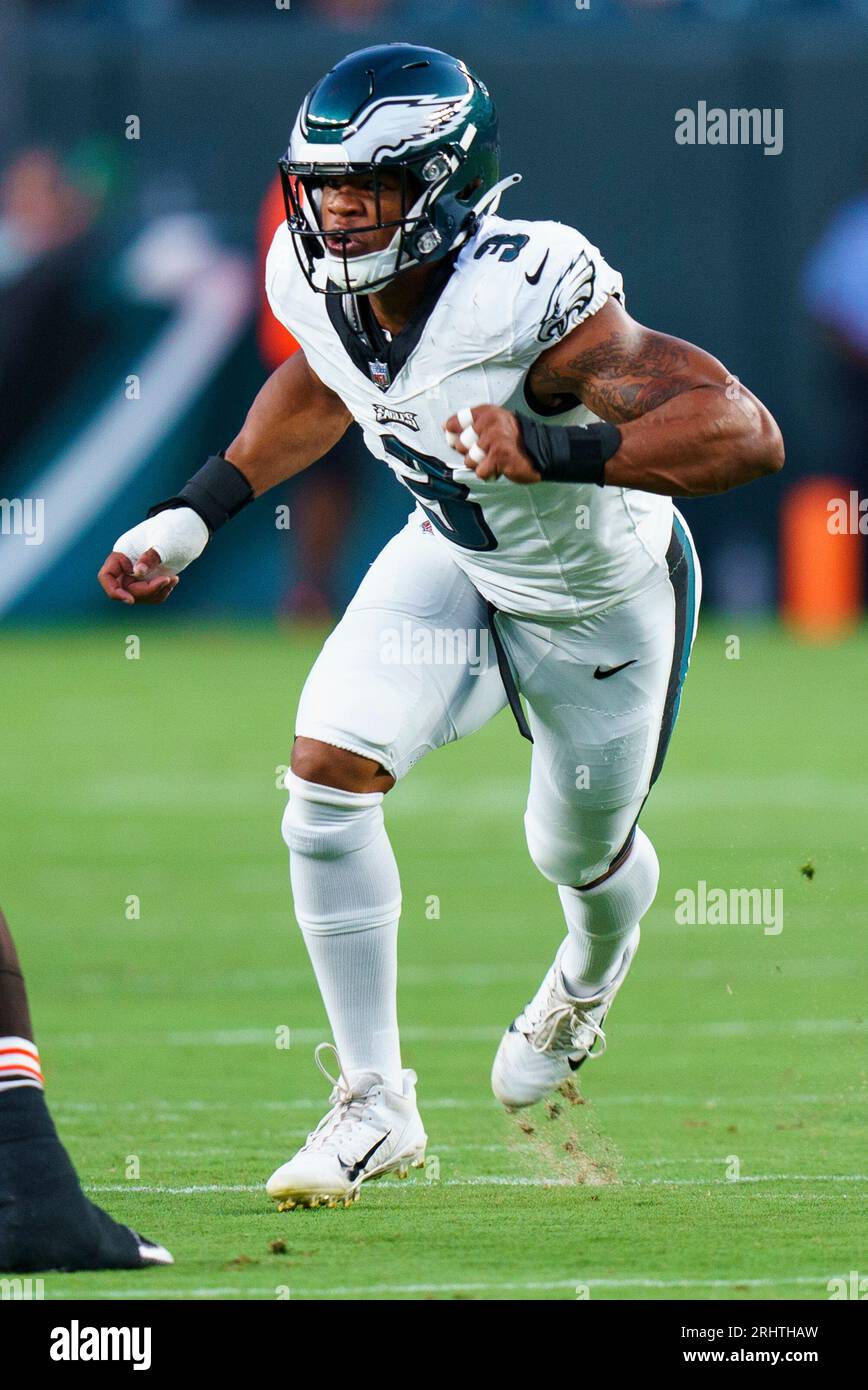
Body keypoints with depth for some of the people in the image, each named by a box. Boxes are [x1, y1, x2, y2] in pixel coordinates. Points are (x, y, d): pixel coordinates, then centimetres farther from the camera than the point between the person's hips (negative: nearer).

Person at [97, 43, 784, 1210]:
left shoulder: (524, 301, -41)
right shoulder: (319, 282, -21)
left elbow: (746, 434, -46)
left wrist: (555, 450, -57)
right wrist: (193, 516, 0)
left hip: (600, 597, -4)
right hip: (451, 559, 4)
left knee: (581, 853, 17)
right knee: (327, 773, -15)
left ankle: (589, 982, 57)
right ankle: (376, 1102, 0)